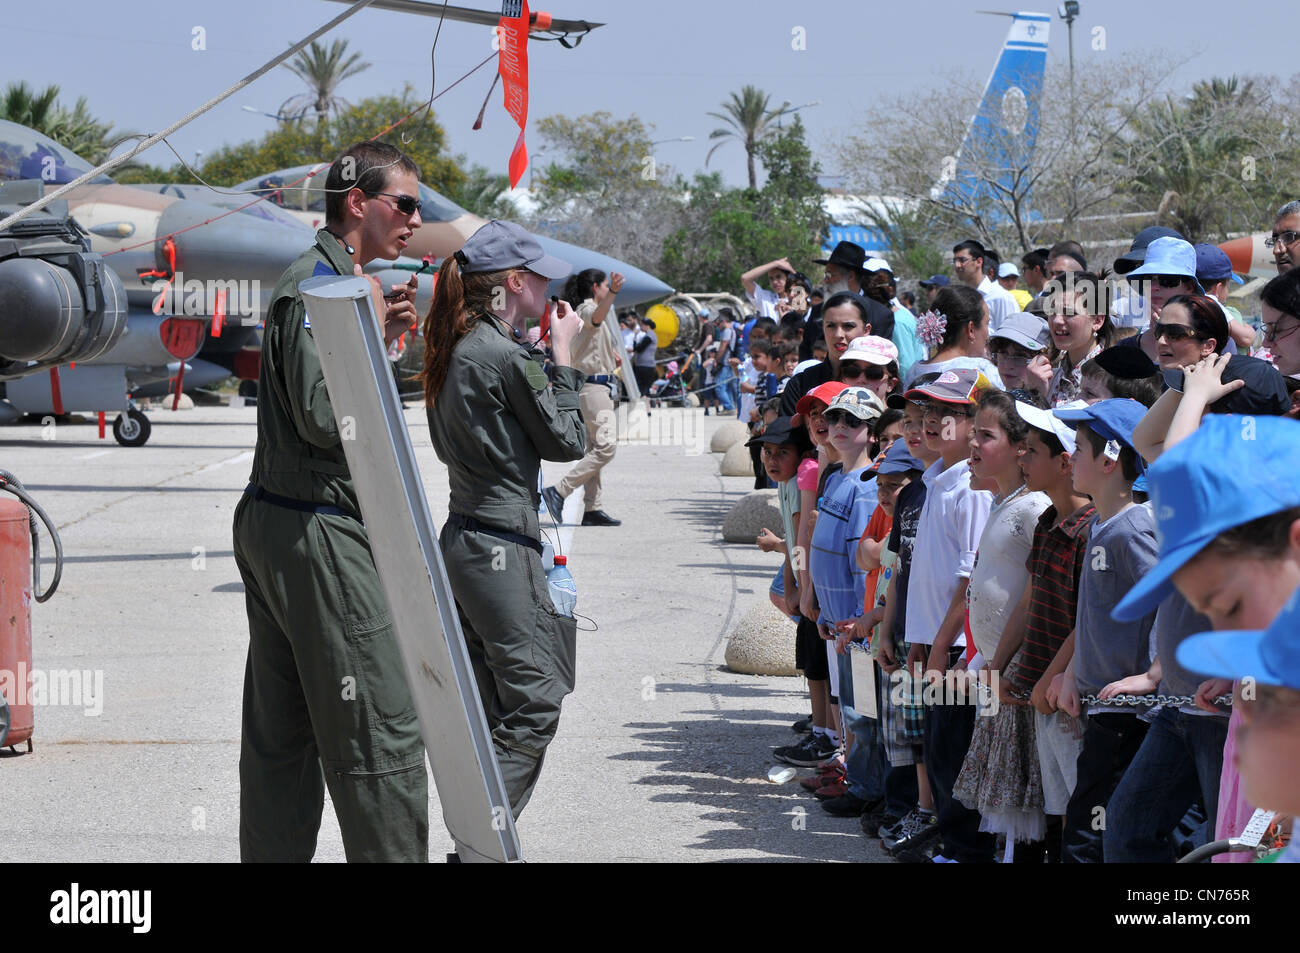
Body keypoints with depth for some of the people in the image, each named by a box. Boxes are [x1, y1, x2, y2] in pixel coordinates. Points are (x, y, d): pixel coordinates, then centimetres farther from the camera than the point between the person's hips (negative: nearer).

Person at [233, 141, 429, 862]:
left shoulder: (327, 278, 18)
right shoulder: (319, 285, -14)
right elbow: (322, 418, -22)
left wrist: (382, 338, 11)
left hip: (270, 524, 11)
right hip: (317, 533, -11)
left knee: (280, 734, 12)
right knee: (382, 730, -7)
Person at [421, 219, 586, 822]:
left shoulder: (458, 349, 12)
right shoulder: (505, 354, -15)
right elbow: (566, 441, -8)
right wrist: (563, 356, 1)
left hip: (463, 539, 10)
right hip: (501, 545, -10)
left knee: (491, 713, 14)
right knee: (533, 708, -6)